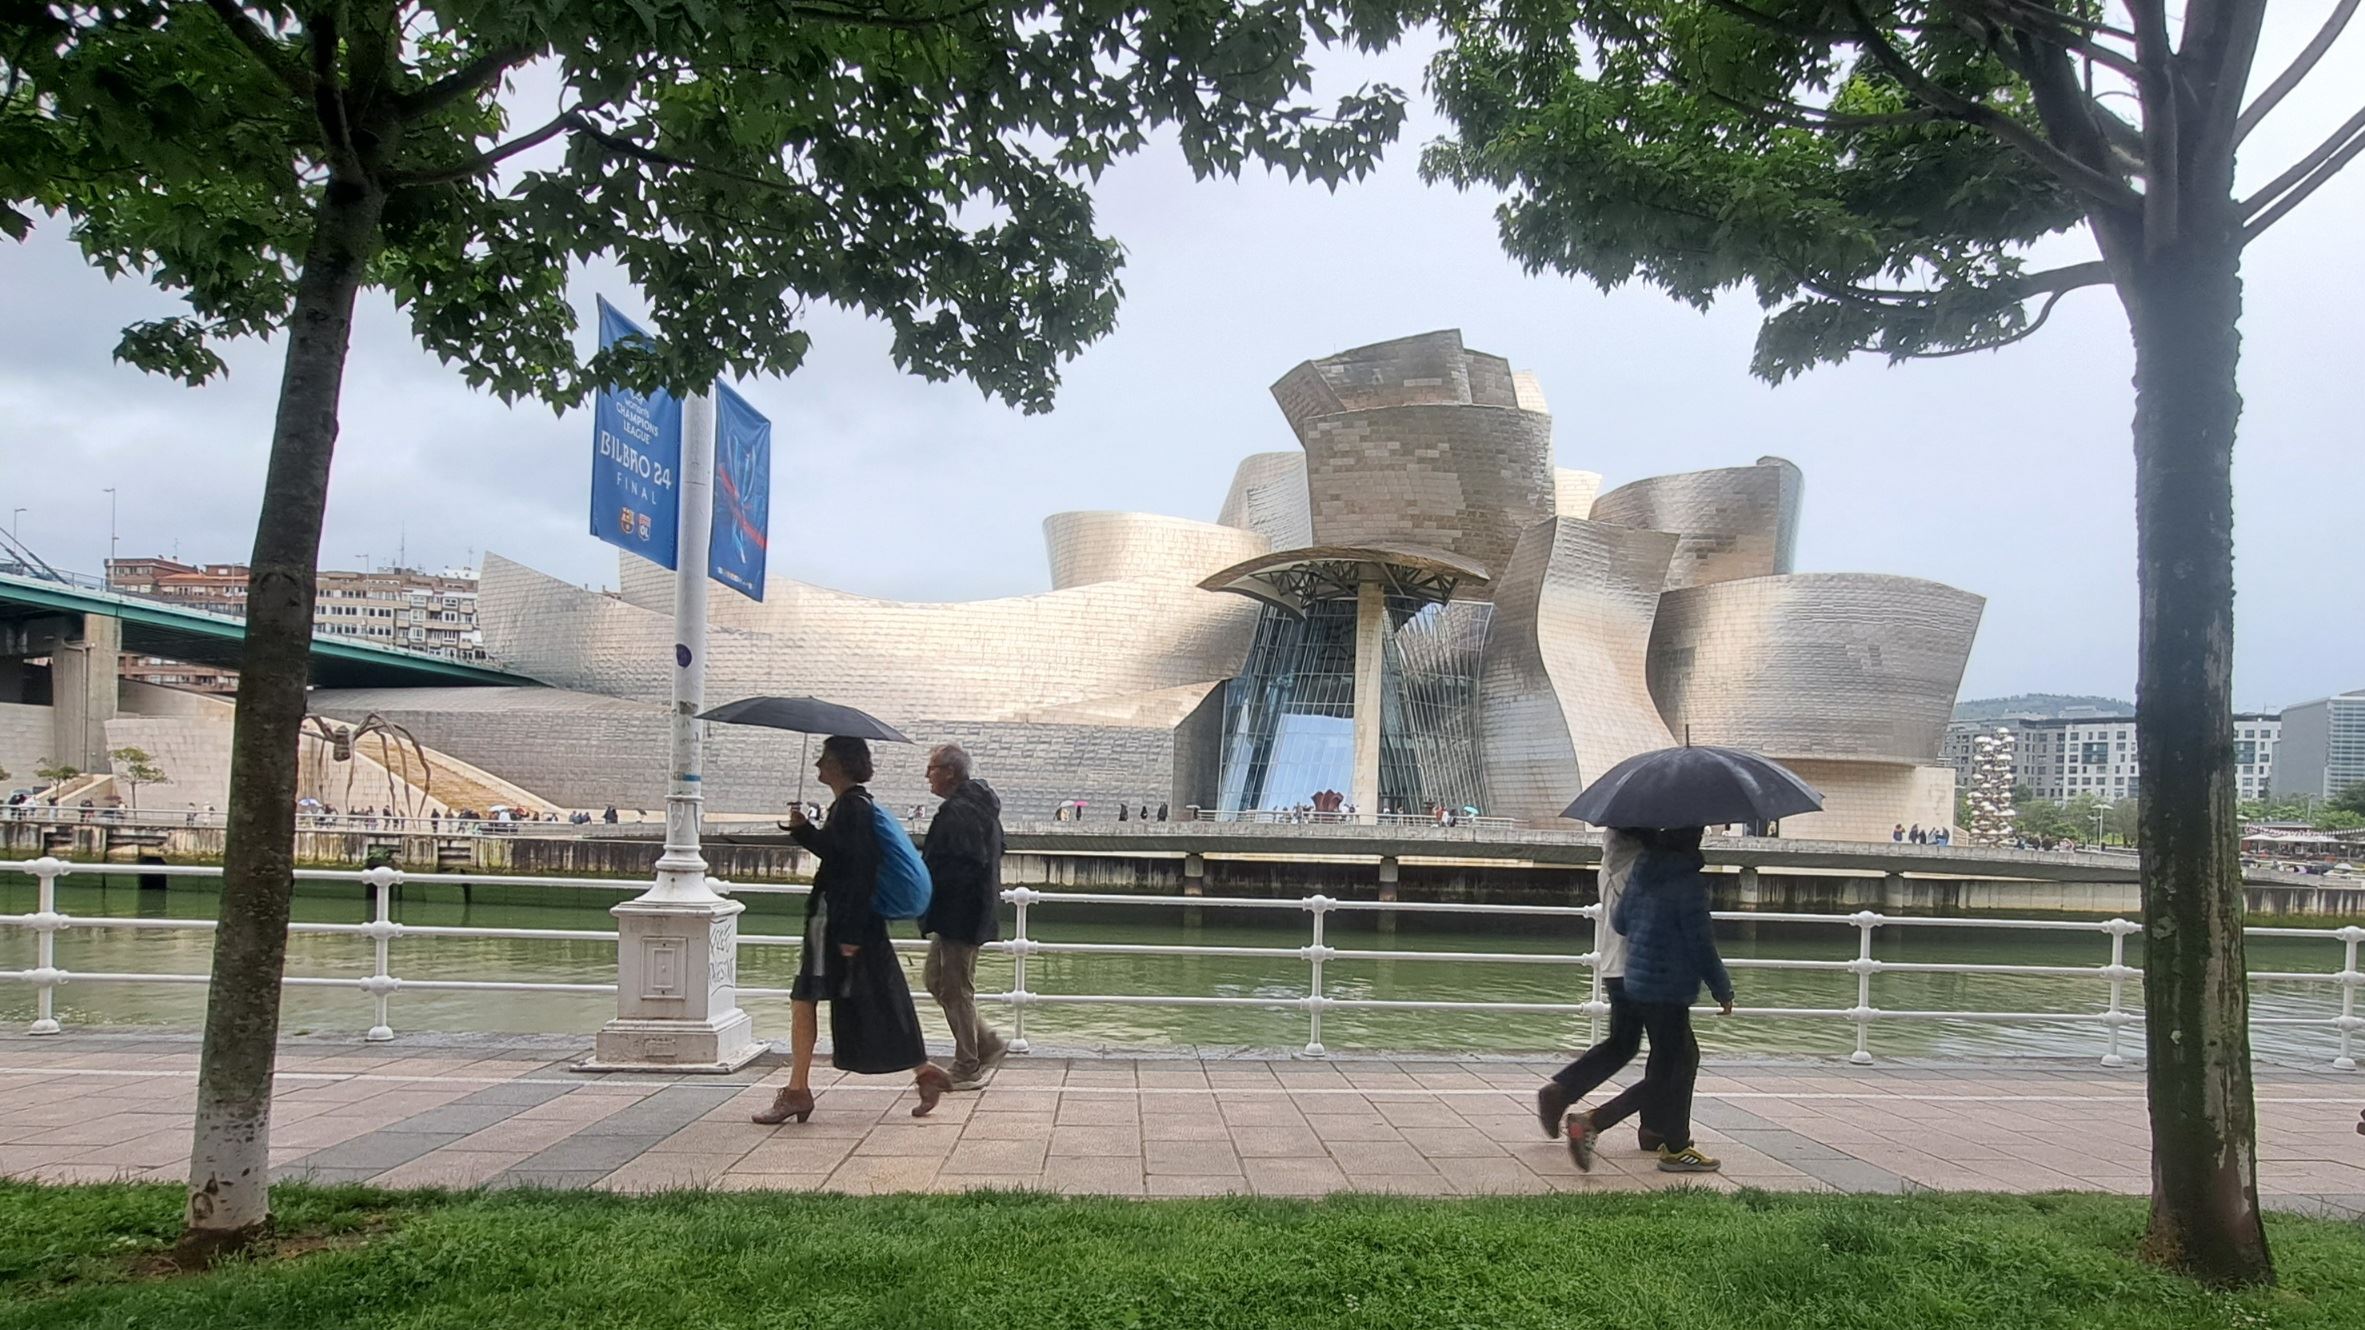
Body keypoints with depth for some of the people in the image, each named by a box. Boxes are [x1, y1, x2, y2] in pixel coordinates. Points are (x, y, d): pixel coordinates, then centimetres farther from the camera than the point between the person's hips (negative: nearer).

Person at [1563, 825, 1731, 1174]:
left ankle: (1676, 1146, 27)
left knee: (1684, 1058, 20)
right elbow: (1701, 945, -14)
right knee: (1667, 1074, 0)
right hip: (1668, 989, -9)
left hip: (1638, 981, 9)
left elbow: (1619, 922, 12)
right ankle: (1591, 1122, -7)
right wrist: (1723, 991, -2)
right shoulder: (1689, 884, -17)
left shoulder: (1642, 869, 5)